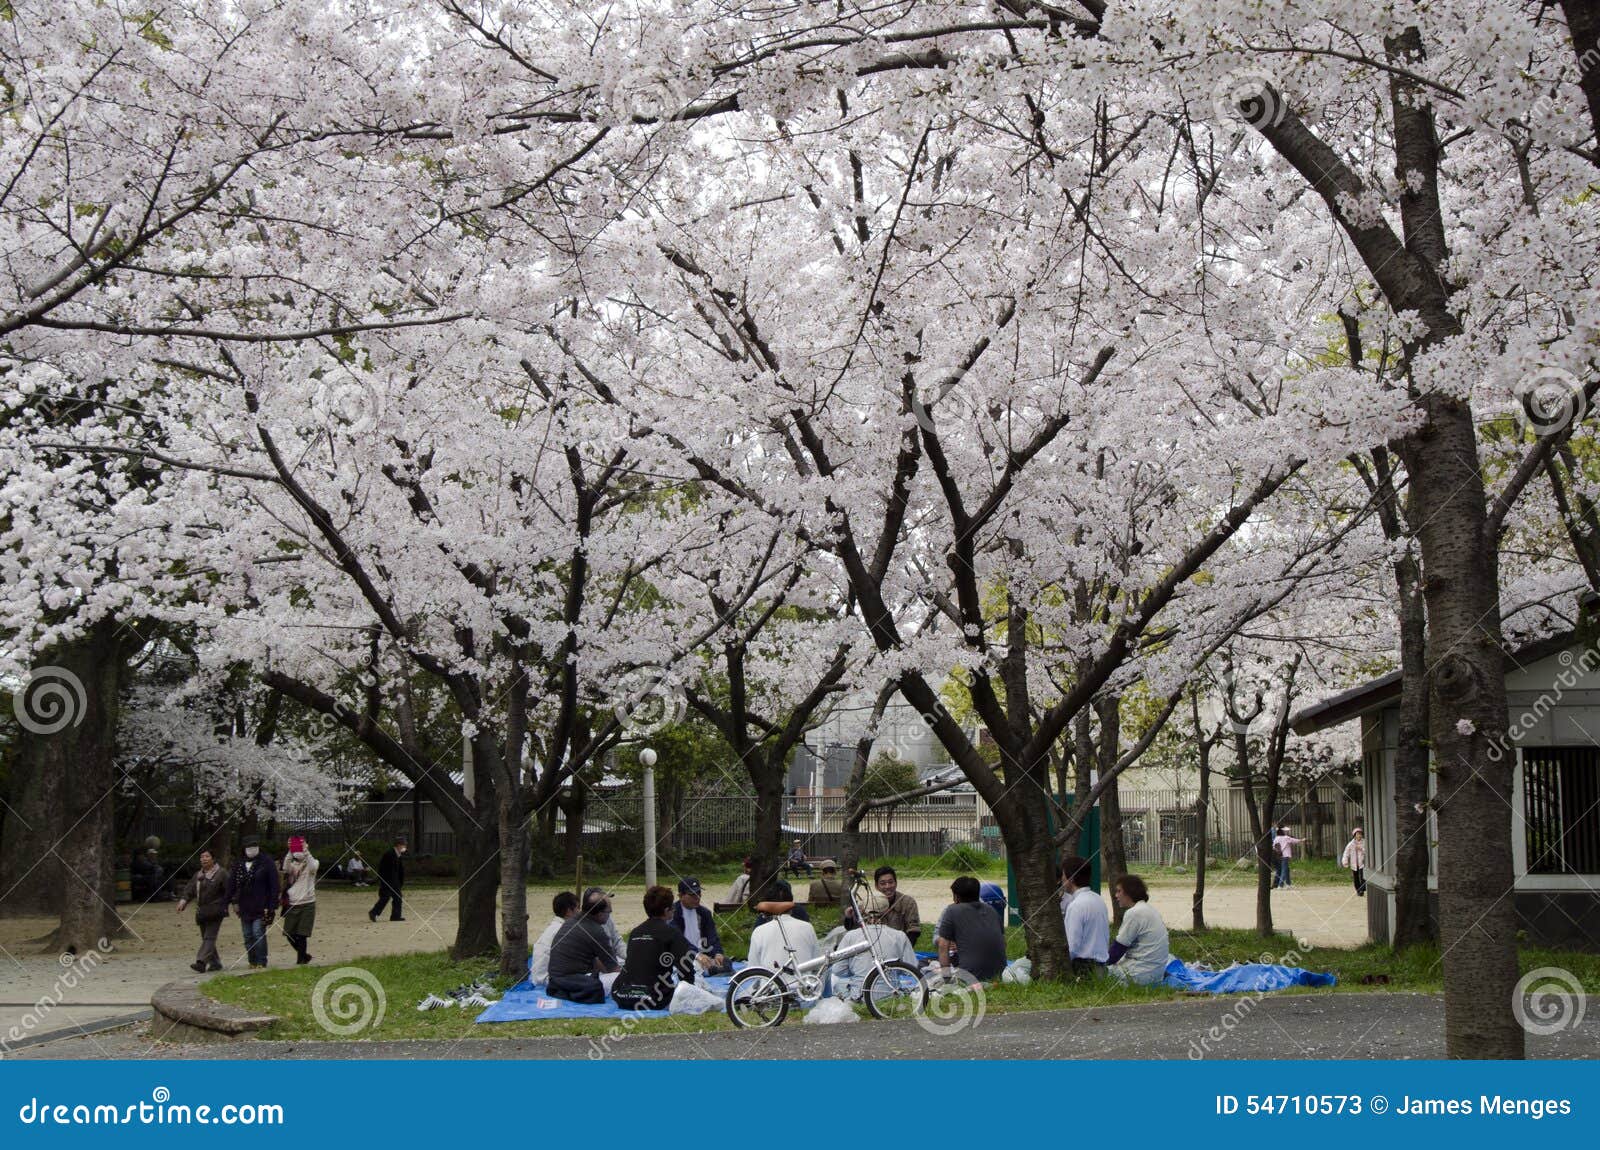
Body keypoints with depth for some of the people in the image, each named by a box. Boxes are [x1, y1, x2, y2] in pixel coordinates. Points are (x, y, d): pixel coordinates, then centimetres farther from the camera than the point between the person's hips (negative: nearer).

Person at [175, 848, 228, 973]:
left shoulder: (220, 874, -6)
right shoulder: (198, 875, 15)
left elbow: (228, 892, -7)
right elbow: (189, 889, 7)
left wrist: (223, 908, -10)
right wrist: (183, 900, -10)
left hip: (215, 912, -8)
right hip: (202, 912, 8)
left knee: (209, 937, -14)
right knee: (206, 938, 11)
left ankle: (201, 963, -24)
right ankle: (215, 962, 20)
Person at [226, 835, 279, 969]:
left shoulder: (266, 862, -3)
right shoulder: (239, 865, 10)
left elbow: (274, 885, -6)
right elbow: (232, 884, 10)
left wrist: (272, 905, -11)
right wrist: (233, 901, 1)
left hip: (261, 906, -5)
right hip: (244, 907, 5)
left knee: (258, 934, -10)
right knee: (248, 936, 8)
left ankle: (261, 962, -3)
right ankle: (252, 962, 17)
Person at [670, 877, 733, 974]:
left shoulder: (704, 913, 15)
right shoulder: (672, 912, -4)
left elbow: (712, 936, 4)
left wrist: (718, 953, -18)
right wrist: (697, 954, -31)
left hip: (701, 954, 5)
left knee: (725, 962, -24)